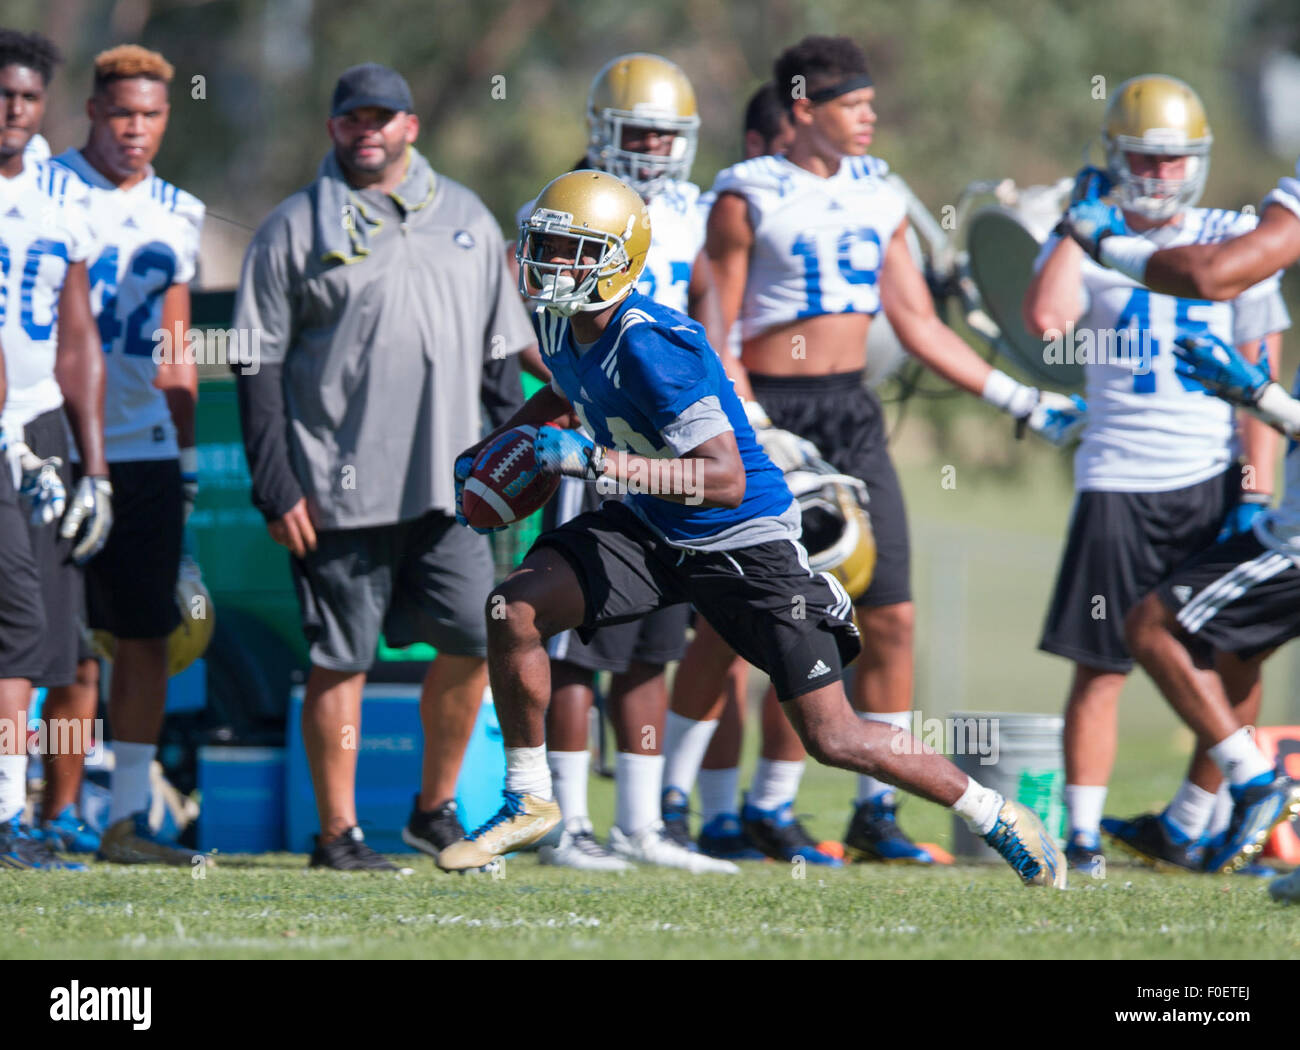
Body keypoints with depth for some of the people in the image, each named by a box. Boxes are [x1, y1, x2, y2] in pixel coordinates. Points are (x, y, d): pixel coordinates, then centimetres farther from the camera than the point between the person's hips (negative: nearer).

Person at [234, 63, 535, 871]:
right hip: (338, 491, -3)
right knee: (342, 659, -1)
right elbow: (260, 365, 0)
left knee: (475, 638, 0)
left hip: (448, 484, 3)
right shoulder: (297, 229, 2)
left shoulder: (466, 220, 13)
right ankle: (338, 831, 7)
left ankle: (437, 806, 17)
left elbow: (500, 351, 19)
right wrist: (276, 487, -7)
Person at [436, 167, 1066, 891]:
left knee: (834, 739, -6)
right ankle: (530, 802, 6)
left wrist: (598, 461, -37)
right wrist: (490, 452, 15)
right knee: (515, 609, -10)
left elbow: (726, 479, -33)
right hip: (651, 531, 8)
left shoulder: (651, 346, -30)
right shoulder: (561, 324, -3)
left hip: (745, 542, -8)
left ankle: (998, 818, 12)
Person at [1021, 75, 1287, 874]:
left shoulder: (1234, 242, 7)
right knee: (1100, 666, -2)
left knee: (1242, 664, -2)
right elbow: (1046, 319, -18)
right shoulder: (1089, 245, 4)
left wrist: (1255, 489, -3)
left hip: (1214, 480, 2)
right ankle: (1083, 836, 3)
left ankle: (1187, 829, 12)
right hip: (1119, 481, -2)